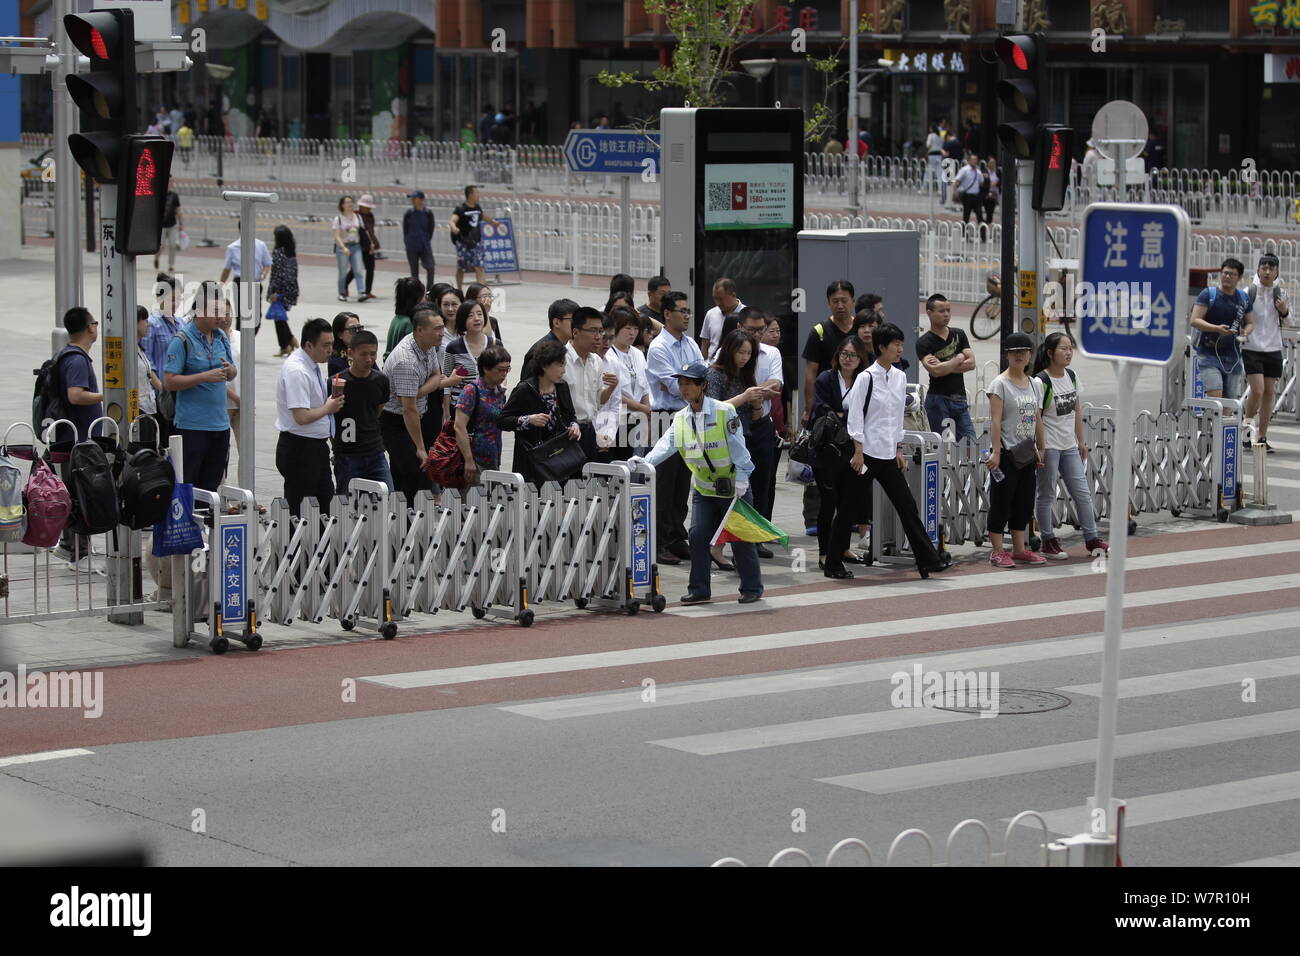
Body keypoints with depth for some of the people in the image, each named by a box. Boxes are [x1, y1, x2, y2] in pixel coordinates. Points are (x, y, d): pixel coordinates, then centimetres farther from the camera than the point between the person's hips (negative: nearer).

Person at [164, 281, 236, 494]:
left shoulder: (221, 337, 11)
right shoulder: (183, 340, -10)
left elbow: (232, 374, 22)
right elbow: (169, 382, -15)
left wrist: (230, 370, -3)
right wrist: (205, 377, -21)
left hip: (220, 423, 7)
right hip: (192, 426, -7)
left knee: (212, 485, 11)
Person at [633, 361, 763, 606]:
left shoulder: (725, 412, -13)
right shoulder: (681, 419, 1)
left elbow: (737, 446, -13)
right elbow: (666, 445, -10)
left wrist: (741, 479, -16)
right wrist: (646, 461, -27)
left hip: (733, 487, -5)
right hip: (703, 488, 5)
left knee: (740, 537, 2)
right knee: (698, 535, -3)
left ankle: (752, 588, 14)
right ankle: (699, 589, 5)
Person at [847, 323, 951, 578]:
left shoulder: (900, 377, 10)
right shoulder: (866, 378, -10)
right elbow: (855, 417, -11)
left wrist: (898, 451, 15)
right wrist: (858, 452, -16)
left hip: (888, 455, 6)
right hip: (867, 452, -6)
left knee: (906, 505, 3)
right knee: (850, 508, 1)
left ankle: (927, 560, 3)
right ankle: (833, 562, 11)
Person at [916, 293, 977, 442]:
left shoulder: (959, 335, 11)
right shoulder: (924, 343, -4)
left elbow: (971, 363, 0)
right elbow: (935, 371, -20)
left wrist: (945, 367, -10)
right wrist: (958, 359, -5)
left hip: (960, 399, 5)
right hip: (938, 400, -4)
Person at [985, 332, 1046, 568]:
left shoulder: (1035, 385, 11)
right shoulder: (1000, 384, -9)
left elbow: (1037, 420, 16)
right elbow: (996, 421, -15)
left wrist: (1040, 450, 14)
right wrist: (996, 452, -21)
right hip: (1006, 454, -7)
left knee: (1025, 503, 11)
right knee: (1001, 502, -3)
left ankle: (1019, 549, 20)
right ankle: (997, 551, 1)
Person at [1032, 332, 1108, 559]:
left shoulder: (1071, 376, 7)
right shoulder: (1042, 381, -15)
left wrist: (1081, 441, 16)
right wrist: (1039, 449, -18)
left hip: (1069, 446, 7)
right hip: (1048, 446, -7)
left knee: (1082, 493, 9)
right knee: (1046, 496, 3)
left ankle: (1092, 539, 17)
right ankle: (1047, 542, 12)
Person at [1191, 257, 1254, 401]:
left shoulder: (1244, 298, 11)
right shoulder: (1208, 294, -3)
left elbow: (1250, 322, 21)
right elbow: (1195, 320, -10)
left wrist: (1246, 332, -4)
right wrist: (1217, 328, -25)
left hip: (1233, 356, 5)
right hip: (1209, 355, -5)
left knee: (1230, 398, 5)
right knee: (1215, 395, -19)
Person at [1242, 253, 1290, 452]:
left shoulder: (1281, 293, 6)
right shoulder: (1249, 292, -6)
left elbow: (1287, 320, 16)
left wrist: (1284, 311, -5)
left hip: (1273, 349, 4)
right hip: (1252, 348, -4)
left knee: (1269, 392, 3)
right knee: (1257, 390, -14)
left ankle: (1262, 437, 9)